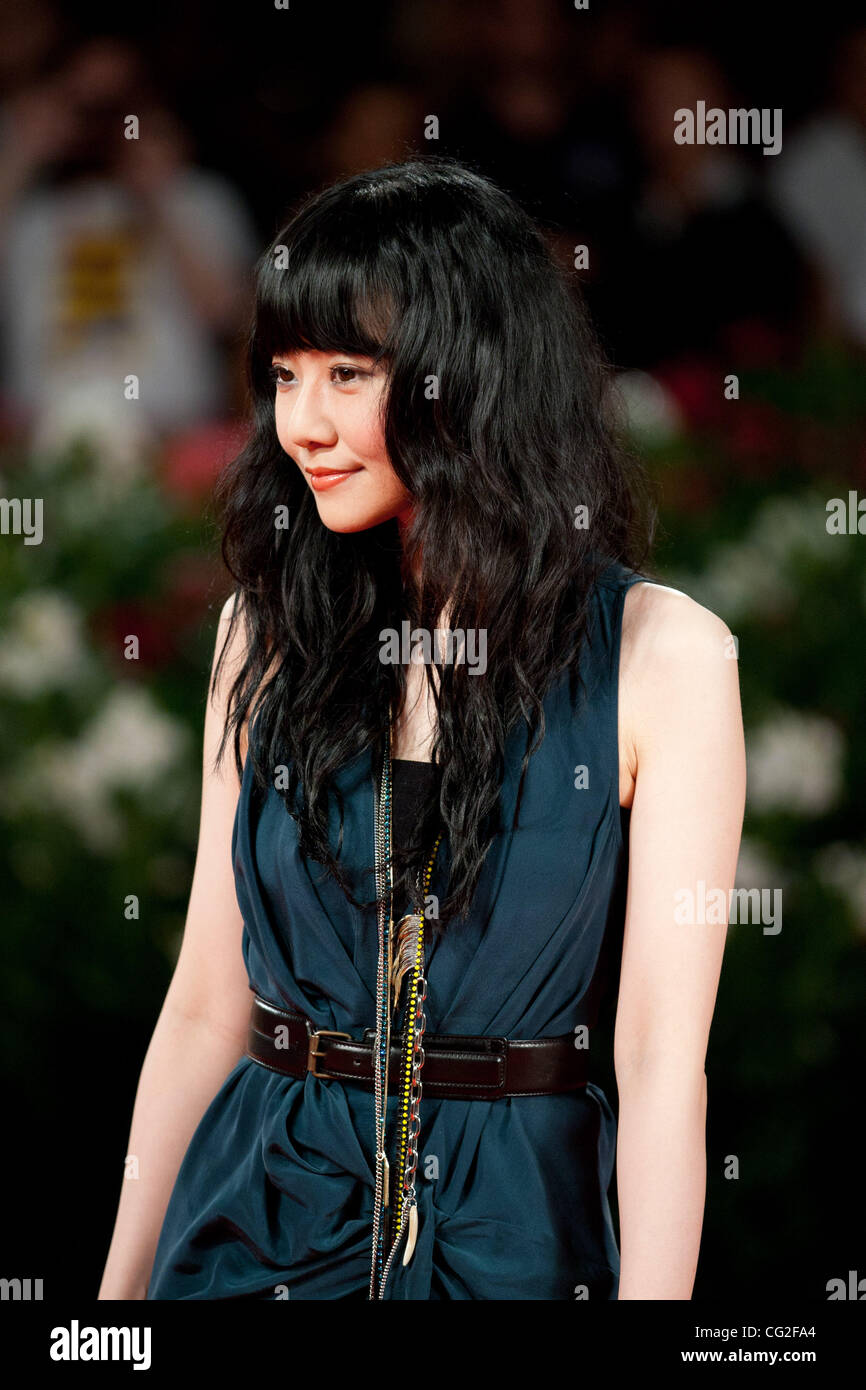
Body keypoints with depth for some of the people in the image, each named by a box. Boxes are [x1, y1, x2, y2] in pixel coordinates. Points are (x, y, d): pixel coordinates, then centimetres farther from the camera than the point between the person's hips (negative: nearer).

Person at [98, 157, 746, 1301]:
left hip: (516, 1228, -3)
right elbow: (205, 1005, 6)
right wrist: (122, 1289, 5)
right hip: (259, 1207, 3)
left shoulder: (661, 654, -9)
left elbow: (663, 1060, -12)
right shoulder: (271, 628, 3)